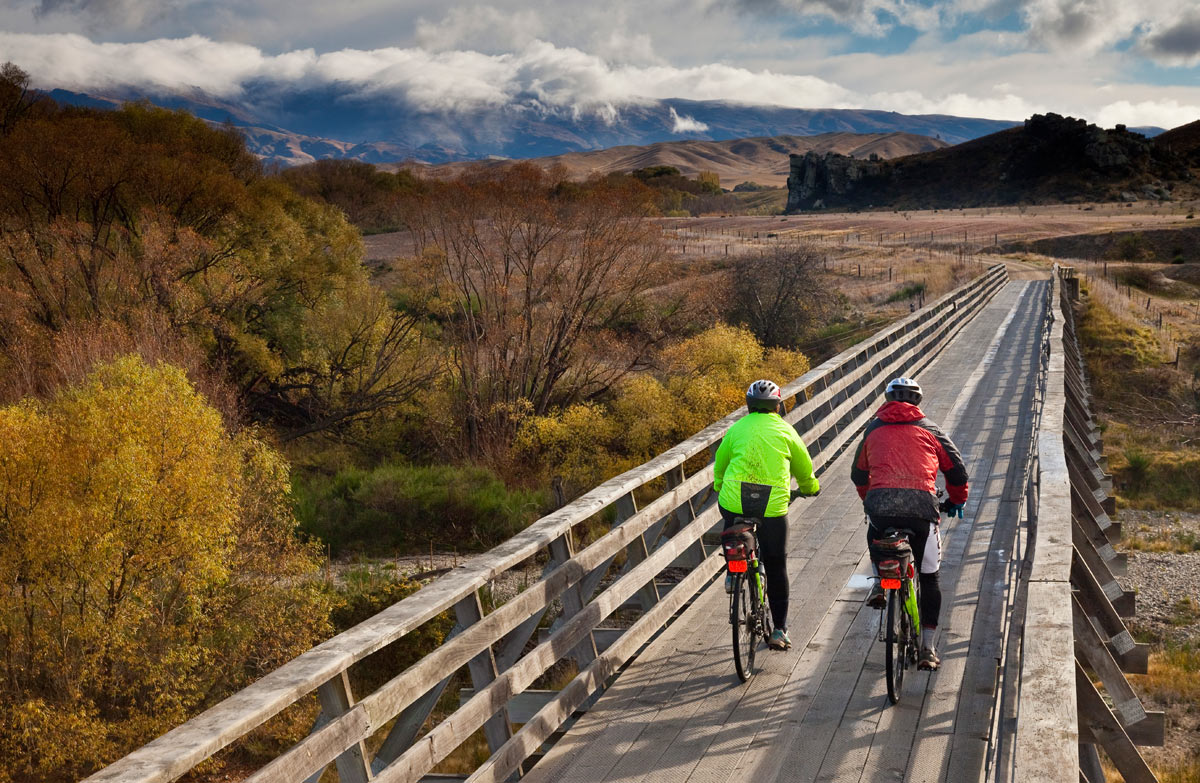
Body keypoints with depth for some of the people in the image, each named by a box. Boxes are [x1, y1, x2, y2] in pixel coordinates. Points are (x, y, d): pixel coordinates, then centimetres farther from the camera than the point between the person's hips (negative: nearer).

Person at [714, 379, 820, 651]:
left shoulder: (736, 429, 10)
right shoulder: (785, 431, 8)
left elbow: (719, 466, 19)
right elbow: (804, 468, 20)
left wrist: (720, 489, 39)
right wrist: (809, 487, 40)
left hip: (734, 501, 1)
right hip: (773, 506, 0)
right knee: (776, 567, 12)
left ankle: (734, 571, 20)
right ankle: (779, 630, 13)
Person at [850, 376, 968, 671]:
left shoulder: (874, 428, 21)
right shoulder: (929, 429, 18)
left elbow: (858, 475, 29)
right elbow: (957, 469, 20)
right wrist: (957, 501, 38)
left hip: (880, 504, 1)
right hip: (921, 506, -1)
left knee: (875, 537, 38)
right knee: (929, 578, 13)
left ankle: (879, 581, 13)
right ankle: (927, 648, 9)